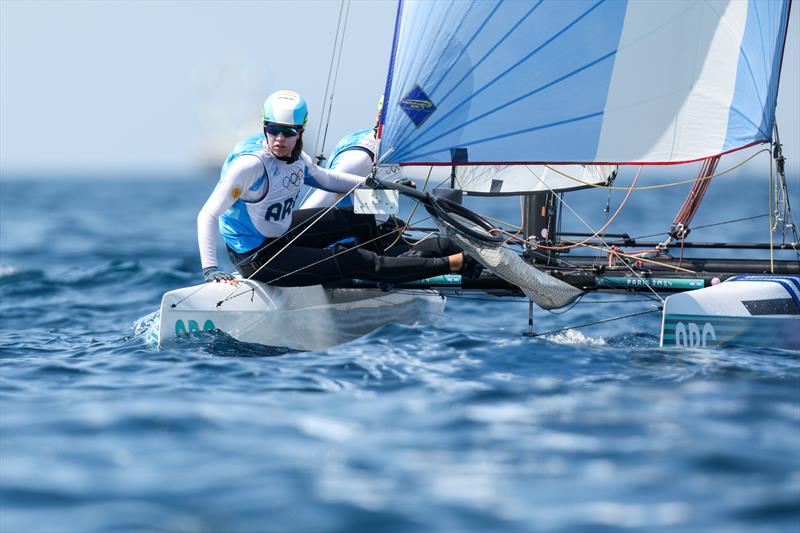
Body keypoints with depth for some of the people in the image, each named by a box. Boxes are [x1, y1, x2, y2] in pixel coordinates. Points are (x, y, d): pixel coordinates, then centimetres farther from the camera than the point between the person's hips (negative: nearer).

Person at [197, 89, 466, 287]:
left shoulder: (295, 157, -4)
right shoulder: (250, 164, -29)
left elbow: (325, 178, 18)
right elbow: (207, 215, -30)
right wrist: (210, 269, -40)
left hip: (279, 233, 9)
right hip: (255, 257, -9)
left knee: (361, 217, 14)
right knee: (357, 262, -11)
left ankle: (382, 285, 38)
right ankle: (451, 264, -2)